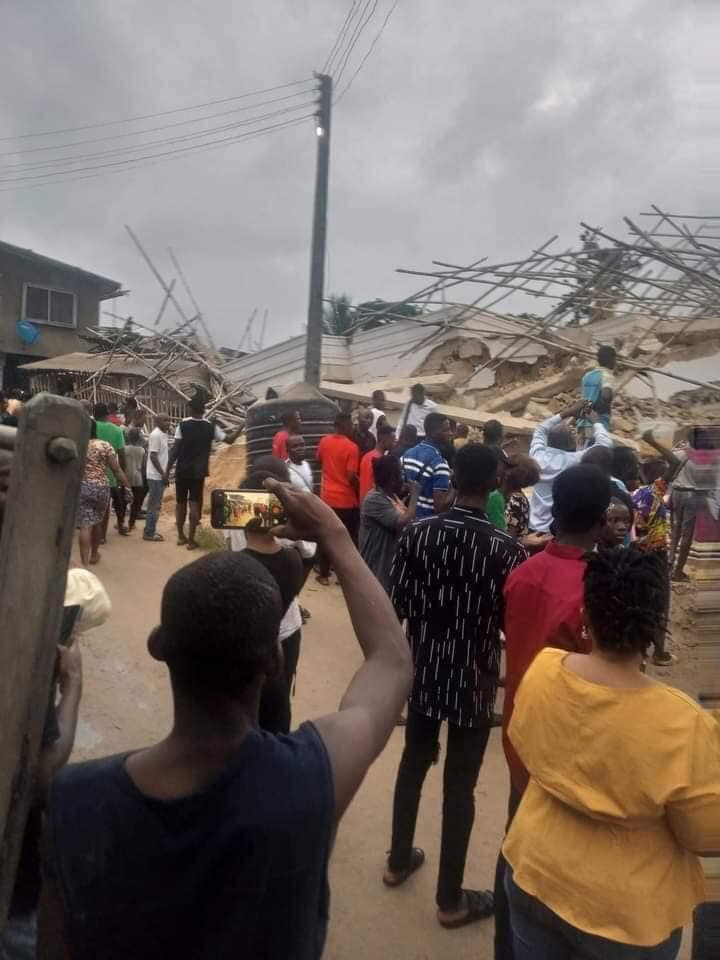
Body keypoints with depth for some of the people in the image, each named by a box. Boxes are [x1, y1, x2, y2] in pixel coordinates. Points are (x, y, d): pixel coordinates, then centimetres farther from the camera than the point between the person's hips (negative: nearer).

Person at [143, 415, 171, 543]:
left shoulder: (163, 435, 14)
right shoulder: (156, 435, -16)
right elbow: (153, 456, -21)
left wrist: (165, 473, 18)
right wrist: (163, 473, -22)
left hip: (159, 475, 10)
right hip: (156, 475, -10)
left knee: (155, 504, 14)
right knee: (154, 505, -5)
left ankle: (151, 531, 21)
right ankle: (149, 533, 1)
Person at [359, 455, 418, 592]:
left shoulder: (392, 497, 8)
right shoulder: (374, 499, -21)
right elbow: (404, 523, -29)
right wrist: (414, 495, -18)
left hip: (392, 565, 9)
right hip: (377, 569, -9)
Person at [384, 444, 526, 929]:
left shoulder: (417, 533, -11)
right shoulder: (508, 550, -18)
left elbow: (397, 606, -6)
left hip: (424, 669, 3)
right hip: (475, 679, -3)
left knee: (414, 764, 23)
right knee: (460, 785, 12)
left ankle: (399, 861, 42)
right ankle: (451, 899, 29)